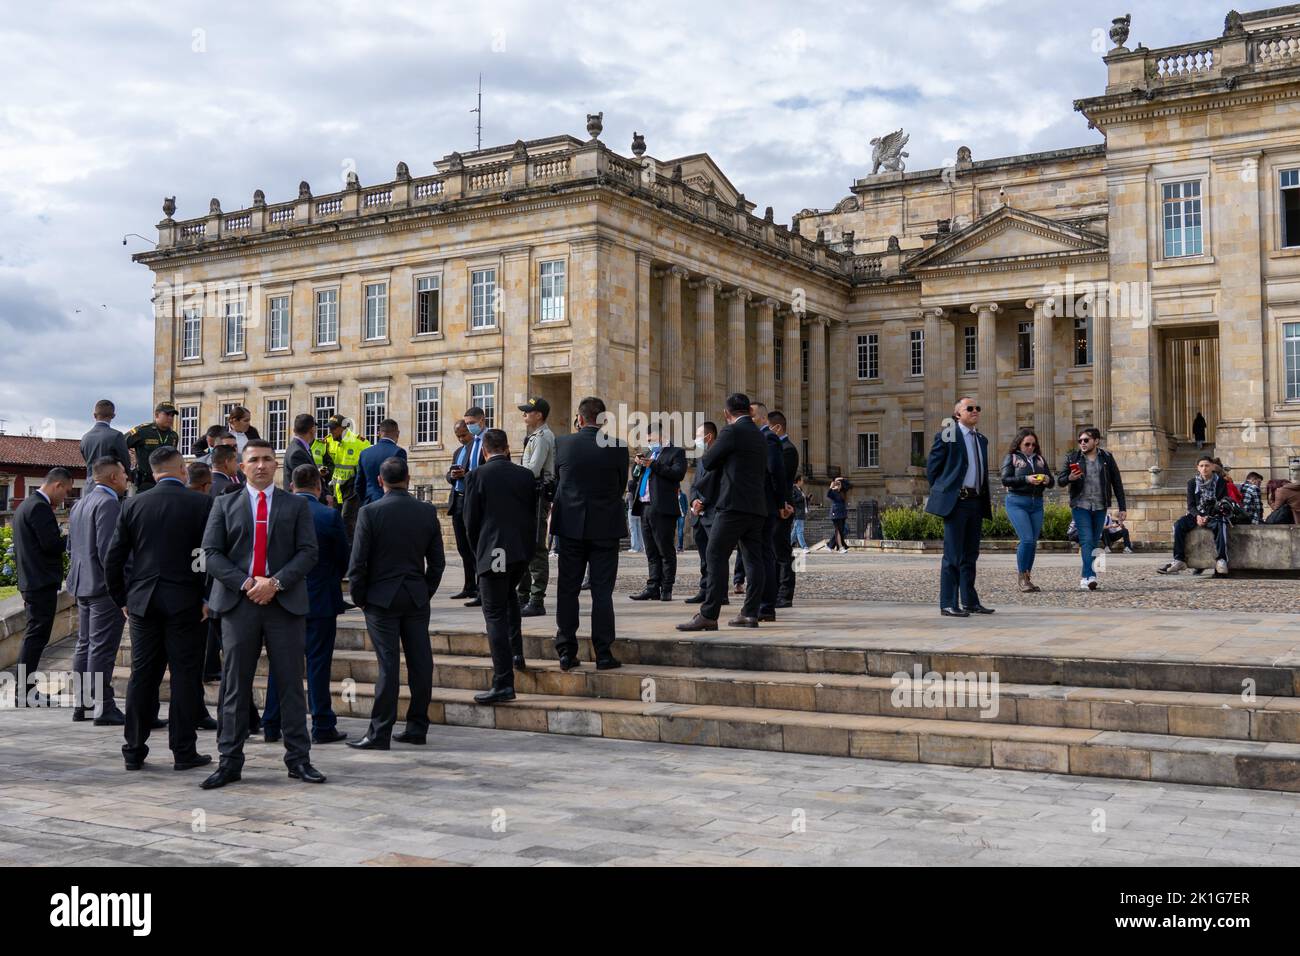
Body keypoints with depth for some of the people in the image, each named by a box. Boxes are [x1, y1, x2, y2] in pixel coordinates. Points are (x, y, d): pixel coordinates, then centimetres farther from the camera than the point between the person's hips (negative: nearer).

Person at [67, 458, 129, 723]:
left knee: (85, 645, 14)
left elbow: (71, 545, 20)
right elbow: (108, 549, -22)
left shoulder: (80, 504, 16)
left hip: (82, 585, 10)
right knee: (102, 647, -7)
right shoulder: (109, 503, -15)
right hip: (104, 585, -10)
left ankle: (81, 704, 19)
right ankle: (102, 707, -5)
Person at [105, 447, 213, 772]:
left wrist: (122, 599, 13)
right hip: (185, 603, -3)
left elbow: (113, 559, 4)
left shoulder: (133, 505, 4)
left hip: (142, 602, 3)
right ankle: (184, 751, 6)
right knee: (184, 676, 2)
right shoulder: (202, 504, -5)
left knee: (142, 676, 10)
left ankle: (134, 750, 15)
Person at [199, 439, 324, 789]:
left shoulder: (296, 505, 10)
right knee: (235, 686, 3)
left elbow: (308, 551, 1)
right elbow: (212, 553, 2)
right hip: (239, 602, 0)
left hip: (285, 602, 0)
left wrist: (276, 582, -13)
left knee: (291, 684, 2)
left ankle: (298, 759, 9)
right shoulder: (224, 504, 10)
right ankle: (230, 761, 9)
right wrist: (246, 583, -11)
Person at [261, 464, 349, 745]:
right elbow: (344, 560, -3)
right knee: (318, 663, 3)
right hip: (321, 600, -3)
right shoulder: (330, 516, -11)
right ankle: (322, 727, 7)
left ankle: (271, 725, 17)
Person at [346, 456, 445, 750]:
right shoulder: (427, 511, 1)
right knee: (420, 662, 7)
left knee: (388, 665, -2)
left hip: (382, 597, -3)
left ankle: (379, 733, 1)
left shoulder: (370, 512, -9)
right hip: (417, 599, 3)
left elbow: (358, 563, -8)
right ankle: (417, 727, 15)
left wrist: (359, 598, 4)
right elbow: (437, 561, 5)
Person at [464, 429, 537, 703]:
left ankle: (504, 683, -4)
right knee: (509, 596, 32)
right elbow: (533, 515, 8)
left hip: (493, 553, -5)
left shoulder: (477, 475, -6)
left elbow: (471, 520, -4)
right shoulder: (526, 475, 4)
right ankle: (516, 652, 29)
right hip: (523, 551, 5)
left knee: (495, 614, -1)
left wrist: (478, 551, 11)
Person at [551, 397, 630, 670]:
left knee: (567, 590, 9)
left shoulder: (563, 443, -4)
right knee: (602, 591, 3)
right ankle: (603, 653, 4)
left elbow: (557, 480, 9)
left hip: (570, 525, 1)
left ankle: (566, 652, 10)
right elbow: (622, 484, 4)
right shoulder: (617, 447, -8)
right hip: (606, 527, -1)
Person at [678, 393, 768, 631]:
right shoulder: (760, 436, 18)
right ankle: (750, 613, 8)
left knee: (716, 557, -9)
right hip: (757, 507, 9)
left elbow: (707, 462, -2)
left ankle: (709, 615, -14)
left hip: (735, 505, -9)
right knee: (753, 560, 7)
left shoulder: (732, 431, -8)